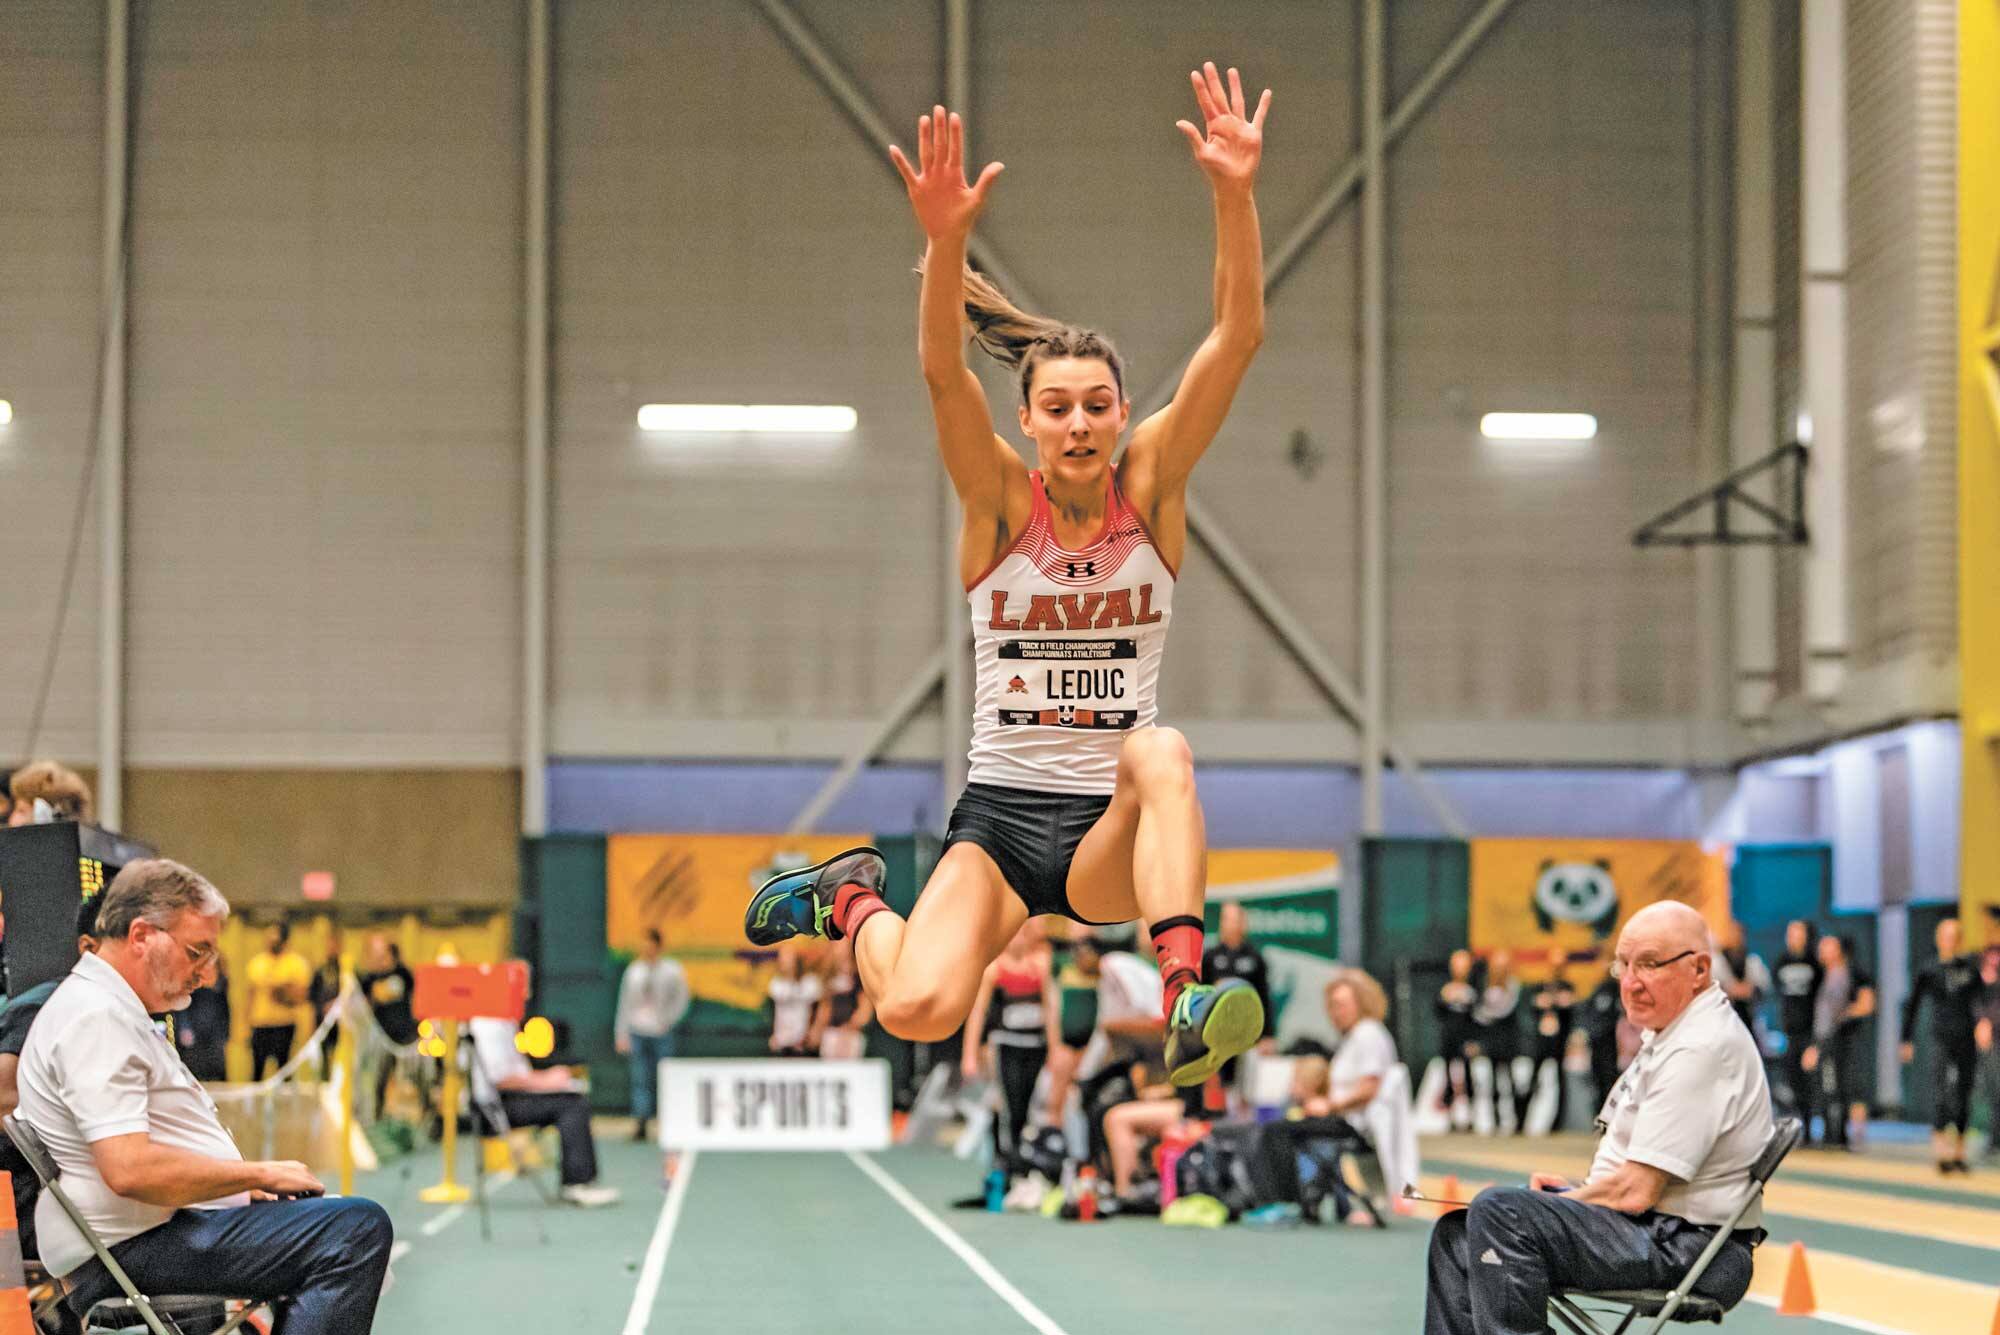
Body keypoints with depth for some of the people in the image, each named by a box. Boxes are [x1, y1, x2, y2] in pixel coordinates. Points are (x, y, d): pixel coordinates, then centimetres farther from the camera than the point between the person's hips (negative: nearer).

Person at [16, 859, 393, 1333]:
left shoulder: (115, 1012, 20)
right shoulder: (97, 1019, -16)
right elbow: (131, 1170, -26)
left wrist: (246, 1186, 10)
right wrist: (260, 1174, -16)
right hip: (135, 1247, -12)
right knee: (360, 1229, -23)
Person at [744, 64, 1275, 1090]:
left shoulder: (1150, 481, 0)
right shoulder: (1001, 498, -3)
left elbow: (1236, 340, -13)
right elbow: (942, 372, -22)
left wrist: (1235, 197, -29)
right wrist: (946, 240, -40)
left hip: (1115, 829, 0)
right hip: (1001, 812, 0)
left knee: (1160, 754, -34)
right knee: (918, 1008, -22)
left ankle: (1185, 1004, -43)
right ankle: (852, 899, 14)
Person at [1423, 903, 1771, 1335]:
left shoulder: (1700, 1049, -19)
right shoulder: (1669, 1033, 15)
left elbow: (1636, 1192, -22)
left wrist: (1565, 1200, -5)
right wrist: (1574, 1190, 9)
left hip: (1685, 1247, -11)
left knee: (1500, 1211, -26)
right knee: (1456, 1235, 12)